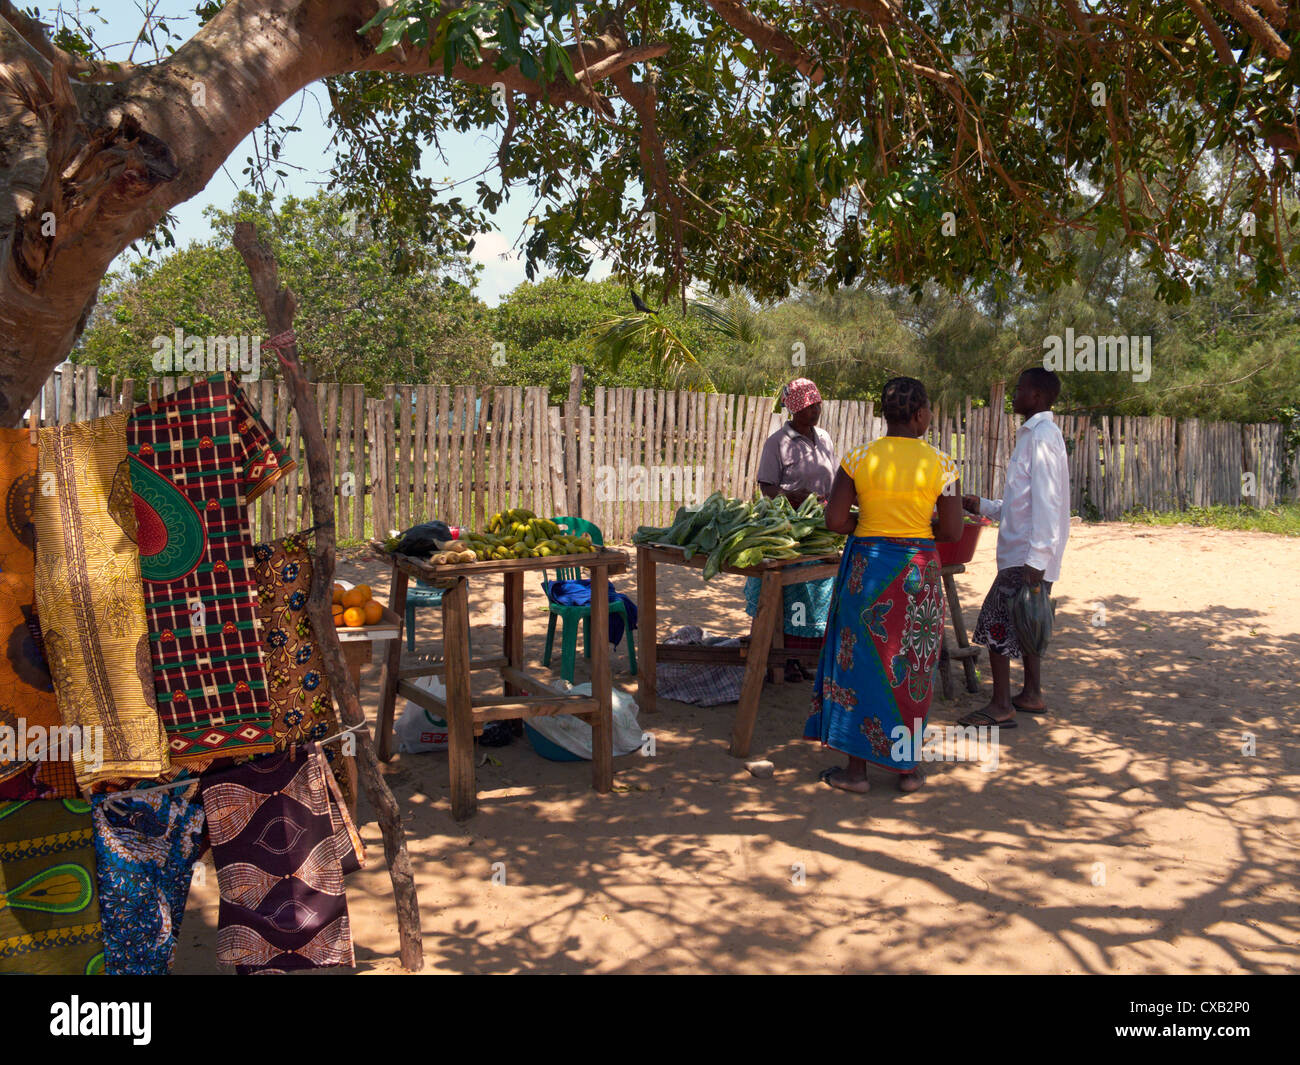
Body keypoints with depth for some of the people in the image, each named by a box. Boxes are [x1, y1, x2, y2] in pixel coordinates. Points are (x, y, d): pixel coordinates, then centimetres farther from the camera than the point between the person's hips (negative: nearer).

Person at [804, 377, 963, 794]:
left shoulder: (858, 459, -6)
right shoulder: (941, 464, -6)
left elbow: (835, 520, -7)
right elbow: (952, 531, -4)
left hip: (867, 566, 0)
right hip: (918, 569, 0)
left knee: (862, 661, 9)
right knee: (911, 666, 12)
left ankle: (856, 767, 15)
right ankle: (908, 765, 22)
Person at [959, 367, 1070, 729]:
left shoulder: (1041, 435, -15)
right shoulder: (1036, 434, 16)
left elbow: (1046, 501, -21)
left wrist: (1036, 560, -24)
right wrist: (983, 506, 22)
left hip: (1025, 555, -10)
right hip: (1026, 554, 10)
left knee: (995, 623, -6)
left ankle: (1001, 706, 0)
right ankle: (1032, 695, 26)